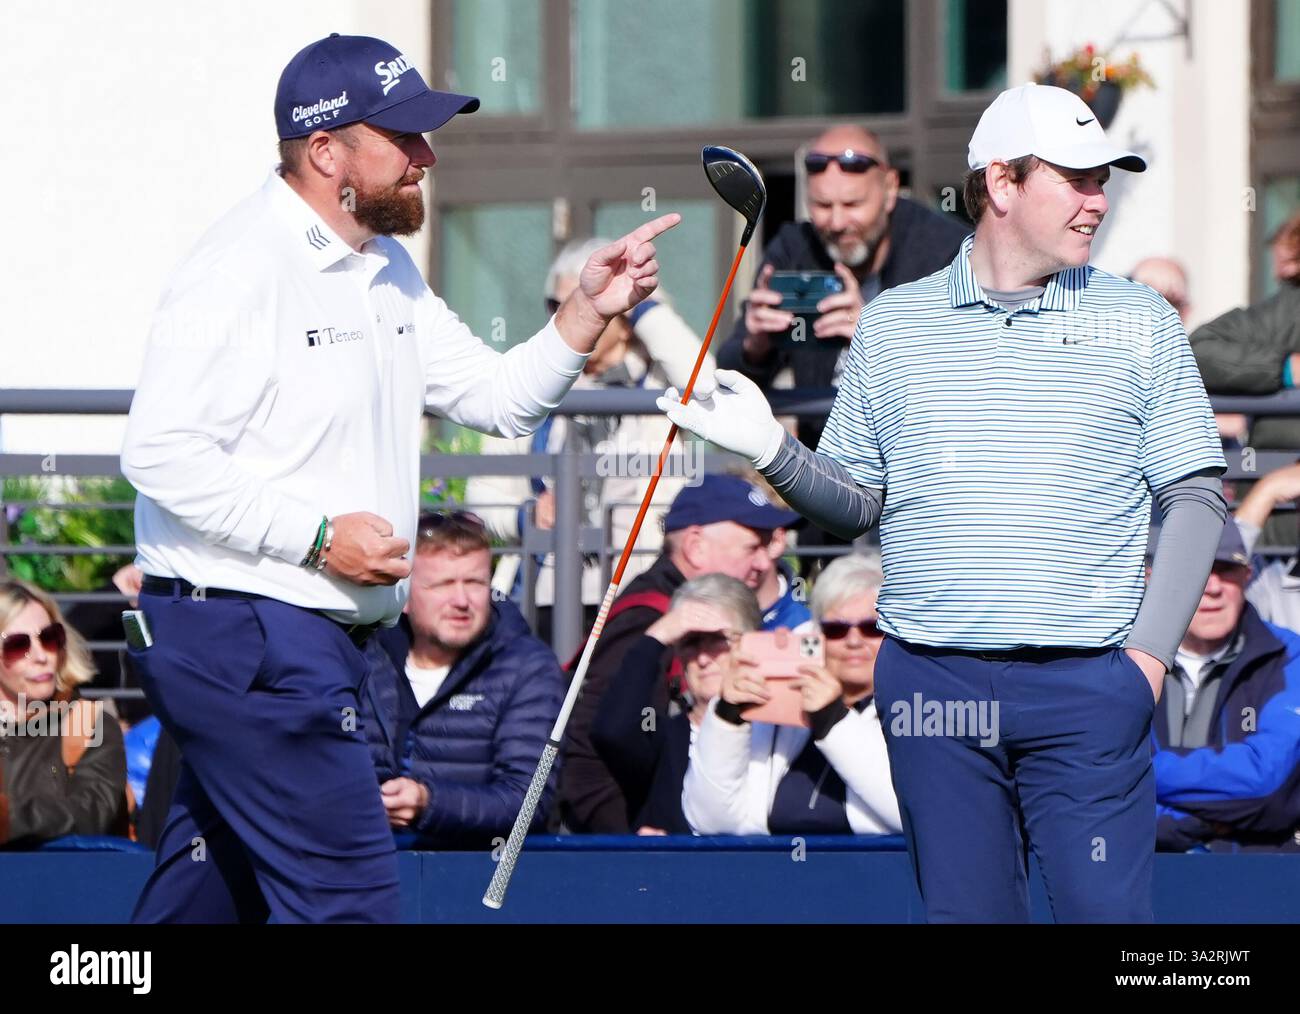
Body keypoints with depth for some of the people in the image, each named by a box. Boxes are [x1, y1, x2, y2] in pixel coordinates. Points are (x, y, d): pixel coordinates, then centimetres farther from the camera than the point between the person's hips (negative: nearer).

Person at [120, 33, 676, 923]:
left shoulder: (386, 269, 15)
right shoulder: (243, 270, -15)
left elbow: (498, 398, 18)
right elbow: (161, 453, -20)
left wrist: (587, 313, 2)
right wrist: (319, 537, -19)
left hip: (317, 644, 10)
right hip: (244, 637, -10)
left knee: (206, 893, 13)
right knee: (350, 893, -12)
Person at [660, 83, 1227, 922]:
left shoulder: (1142, 323, 6)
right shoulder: (891, 325, 10)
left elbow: (1196, 499, 5)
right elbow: (856, 505, 14)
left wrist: (1149, 656, -4)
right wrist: (774, 450, -5)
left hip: (1087, 686, -2)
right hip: (931, 681, 2)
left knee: (1107, 909, -9)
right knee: (964, 910, 4)